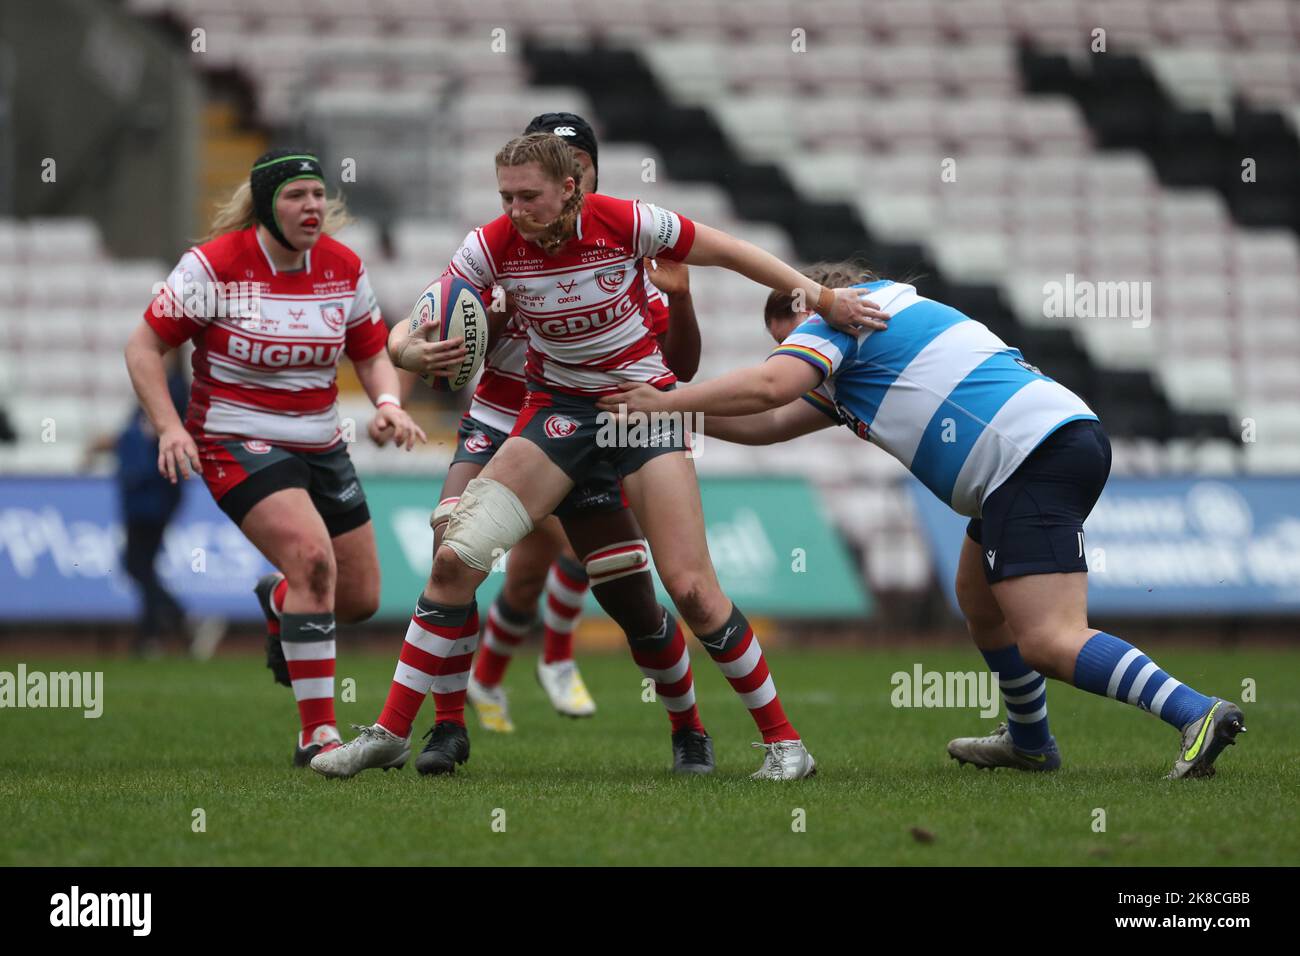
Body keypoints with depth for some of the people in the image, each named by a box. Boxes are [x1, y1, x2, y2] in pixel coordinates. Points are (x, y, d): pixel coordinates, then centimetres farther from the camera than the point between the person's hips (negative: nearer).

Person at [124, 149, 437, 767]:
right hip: (236, 443, -6)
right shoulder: (215, 266, -14)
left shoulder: (344, 268, 0)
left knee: (360, 598, 7)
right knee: (313, 559, -29)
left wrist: (387, 403, -10)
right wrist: (169, 427, -20)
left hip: (321, 447, 6)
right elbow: (144, 348, -8)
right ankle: (317, 734, -24)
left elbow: (371, 352, 11)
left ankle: (278, 602, 45)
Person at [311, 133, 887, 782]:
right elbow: (415, 336, -12)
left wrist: (824, 299, -2)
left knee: (691, 588, -13)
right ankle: (390, 734, -2)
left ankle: (783, 740, 2)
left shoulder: (626, 223, -19)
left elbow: (729, 253, -5)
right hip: (558, 406, 2)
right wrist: (421, 351, -37)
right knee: (456, 557, -12)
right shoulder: (492, 247, -14)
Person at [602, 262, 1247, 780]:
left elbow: (768, 386, -11)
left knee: (1046, 641, -17)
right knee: (979, 601, 26)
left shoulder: (833, 319, 6)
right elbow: (771, 424, 38)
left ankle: (1197, 713, -28)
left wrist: (666, 402, -1)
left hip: (1035, 457, -10)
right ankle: (1029, 742, 40)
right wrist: (673, 412, 36)